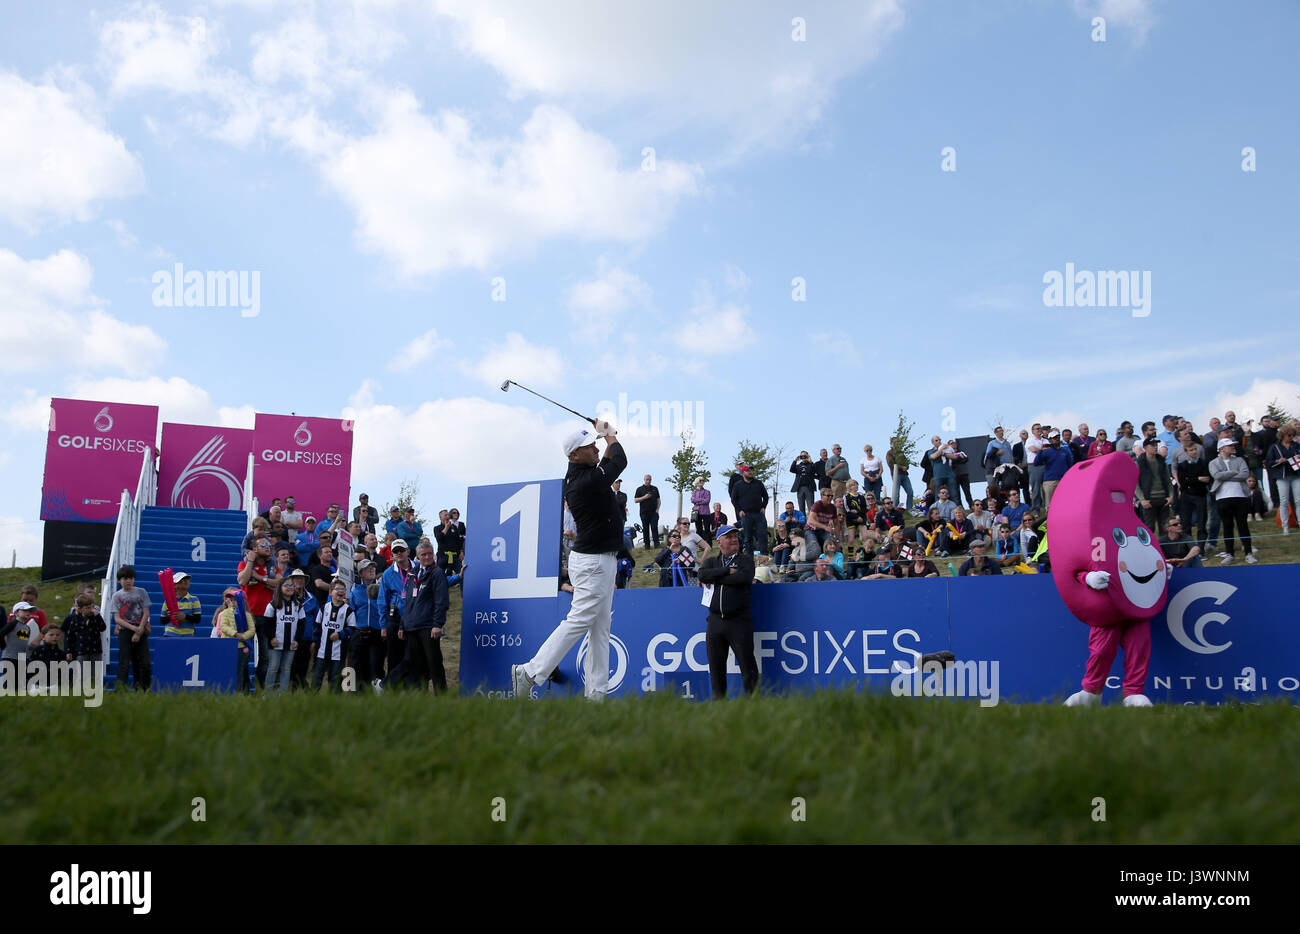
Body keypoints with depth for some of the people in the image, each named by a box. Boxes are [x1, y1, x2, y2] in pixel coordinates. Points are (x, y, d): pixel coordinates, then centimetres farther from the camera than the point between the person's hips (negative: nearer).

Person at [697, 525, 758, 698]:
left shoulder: (745, 560, 7)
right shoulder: (712, 561, 16)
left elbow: (744, 577, -14)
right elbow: (702, 574, -5)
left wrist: (715, 579, -6)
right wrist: (727, 571, -11)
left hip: (739, 620, -4)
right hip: (715, 620, 4)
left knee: (746, 663, -5)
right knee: (715, 664, 8)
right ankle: (719, 701, 18)